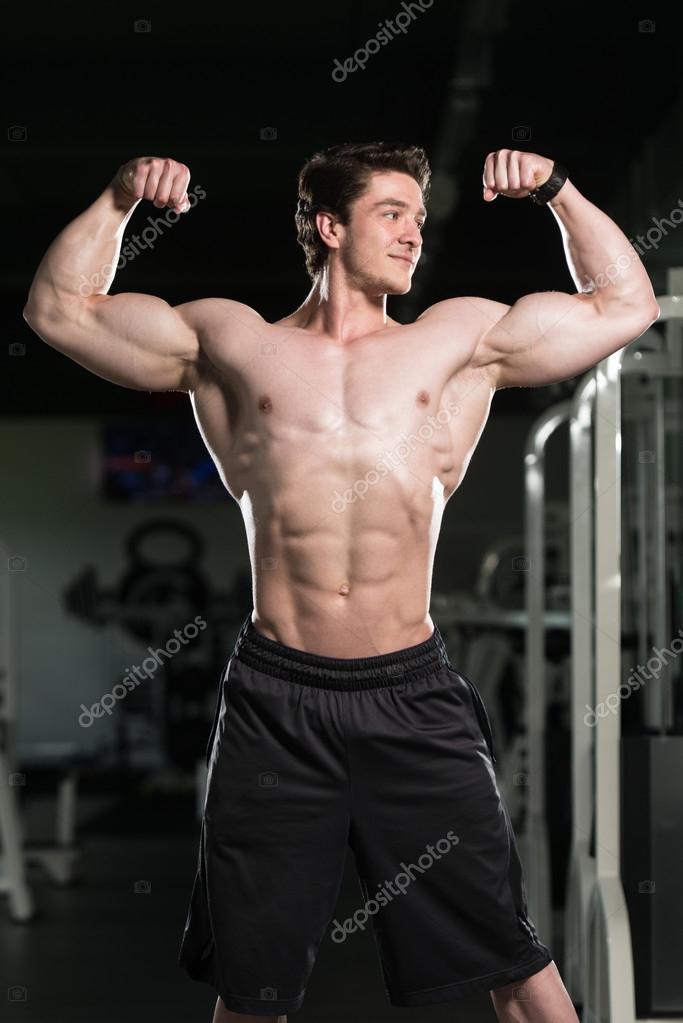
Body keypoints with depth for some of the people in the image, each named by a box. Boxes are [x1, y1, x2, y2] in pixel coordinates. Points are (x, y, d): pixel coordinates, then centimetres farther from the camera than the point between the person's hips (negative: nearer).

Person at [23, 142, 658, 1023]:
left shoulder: (461, 338, 14)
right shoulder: (230, 342, 11)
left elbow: (626, 305, 19)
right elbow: (58, 310, 15)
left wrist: (555, 190, 12)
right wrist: (120, 199, 9)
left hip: (413, 694, 0)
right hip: (276, 698, 0)